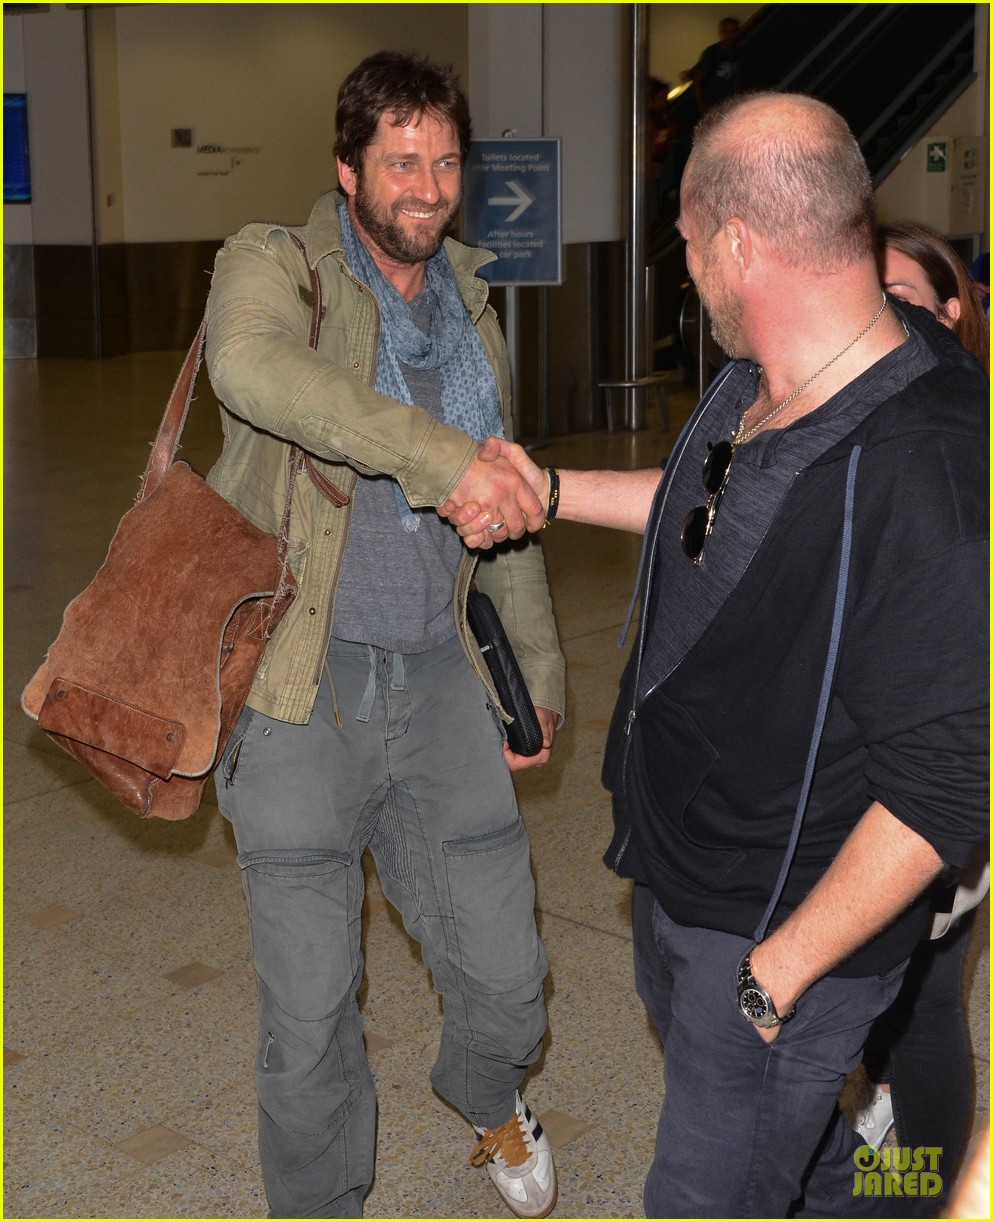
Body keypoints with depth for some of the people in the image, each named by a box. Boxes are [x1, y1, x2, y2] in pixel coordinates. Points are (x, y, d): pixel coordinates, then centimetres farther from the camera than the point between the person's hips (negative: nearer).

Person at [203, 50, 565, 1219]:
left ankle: (488, 1097, 44)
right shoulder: (273, 266, -5)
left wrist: (538, 667, 22)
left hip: (436, 678, 4)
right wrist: (440, 456, -37)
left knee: (503, 970, 9)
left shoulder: (468, 302, 13)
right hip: (299, 693, -4)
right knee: (309, 1002, 4)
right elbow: (250, 364, -32)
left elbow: (508, 509, 22)